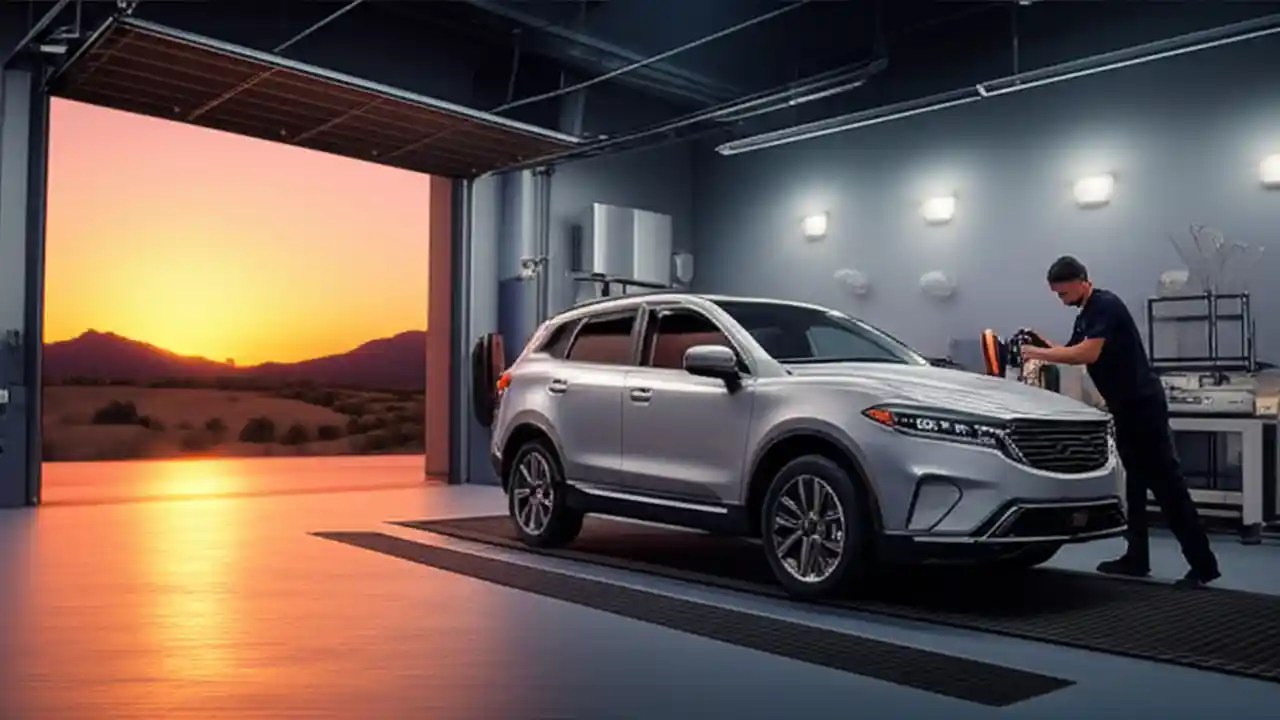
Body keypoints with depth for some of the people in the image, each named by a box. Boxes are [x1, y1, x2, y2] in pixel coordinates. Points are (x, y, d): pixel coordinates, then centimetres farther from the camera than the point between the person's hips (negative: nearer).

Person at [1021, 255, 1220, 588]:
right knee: (1134, 484, 11)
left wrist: (1041, 354, -19)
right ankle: (1137, 557, 16)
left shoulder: (1106, 305, -15)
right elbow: (1072, 352, 15)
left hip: (1143, 404, -10)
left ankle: (1203, 563, -7)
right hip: (1125, 407, 10)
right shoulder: (1085, 316, 16)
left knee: (1166, 482, -10)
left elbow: (1088, 354, -25)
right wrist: (1044, 345, 0)